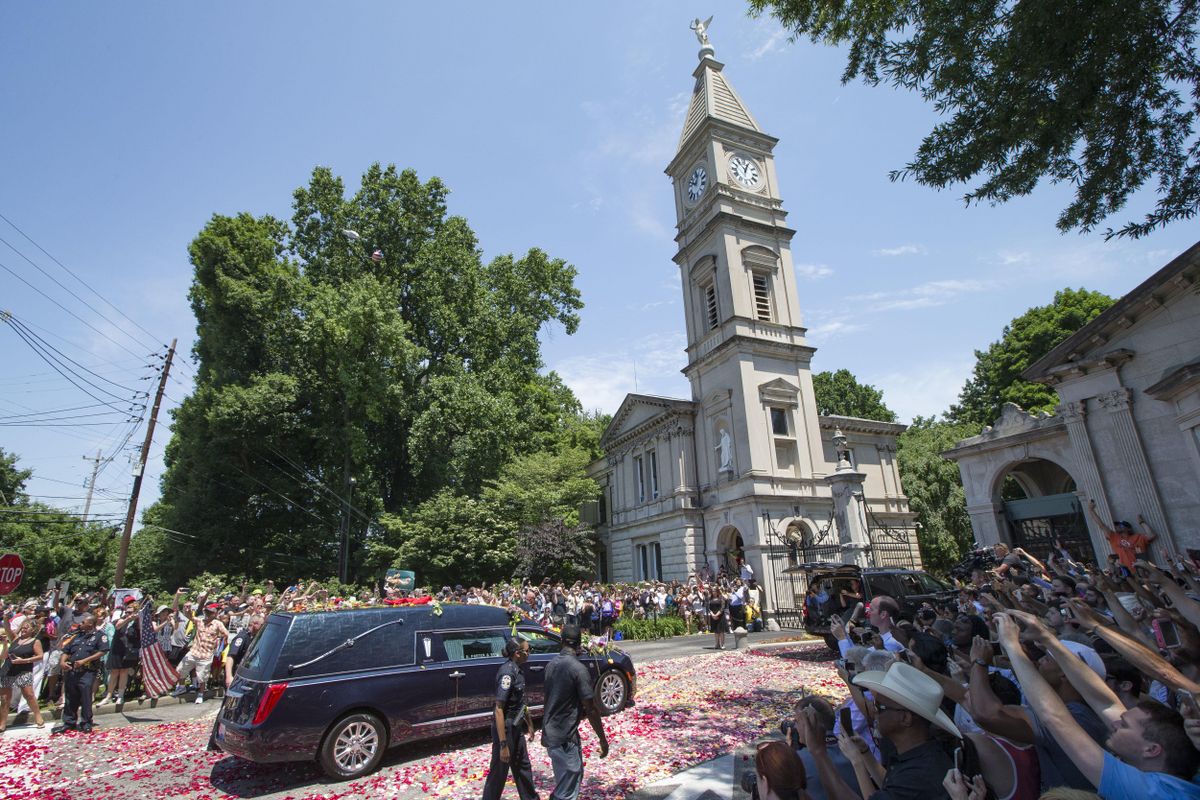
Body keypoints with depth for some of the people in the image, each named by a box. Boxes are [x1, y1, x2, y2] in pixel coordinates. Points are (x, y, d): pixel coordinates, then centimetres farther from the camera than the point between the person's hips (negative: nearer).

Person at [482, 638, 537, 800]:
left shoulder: (516, 670, 3)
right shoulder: (507, 672, -25)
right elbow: (499, 710, -26)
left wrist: (529, 724, 21)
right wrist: (503, 744, -25)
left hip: (516, 727, 9)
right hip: (505, 728, -9)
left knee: (523, 766, 22)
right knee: (499, 771, 8)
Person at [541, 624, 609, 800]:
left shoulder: (551, 664, 3)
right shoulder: (578, 668, -20)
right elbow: (590, 709, -18)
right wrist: (603, 739, -8)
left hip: (550, 731, 8)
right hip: (564, 735, -8)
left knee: (573, 778, 25)